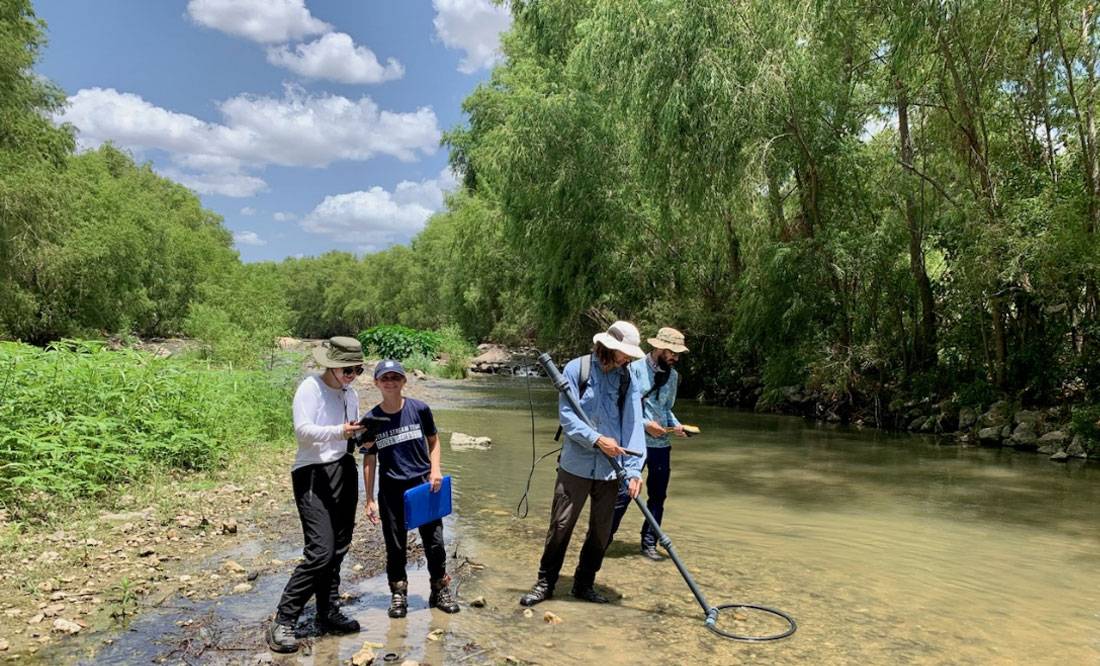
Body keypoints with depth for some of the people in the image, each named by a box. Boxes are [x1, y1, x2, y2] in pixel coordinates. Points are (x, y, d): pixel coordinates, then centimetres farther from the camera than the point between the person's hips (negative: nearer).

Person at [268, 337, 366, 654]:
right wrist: (339, 431, -33)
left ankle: (328, 613, 25)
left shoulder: (350, 394, 12)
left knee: (338, 548, 11)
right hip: (313, 474, -7)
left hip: (343, 471, 7)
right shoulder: (310, 387, -9)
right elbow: (302, 429, -19)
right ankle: (283, 622, -1)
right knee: (320, 551, -13)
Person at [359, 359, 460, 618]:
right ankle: (398, 594, 27)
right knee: (395, 546, 9)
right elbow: (369, 460, 3)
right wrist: (370, 499, 2)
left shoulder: (420, 409, -5)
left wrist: (435, 469, -6)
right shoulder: (372, 419, -4)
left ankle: (440, 590, 24)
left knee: (434, 541, 6)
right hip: (391, 489, 0)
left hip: (424, 484, 0)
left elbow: (433, 440, 9)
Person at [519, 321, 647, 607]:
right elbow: (566, 415, -10)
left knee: (601, 531, 13)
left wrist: (634, 469, -12)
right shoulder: (576, 369, -6)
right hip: (576, 465, -3)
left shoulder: (627, 380, 2)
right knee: (560, 526, 4)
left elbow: (633, 425, -3)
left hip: (610, 469, 3)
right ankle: (545, 583, 21)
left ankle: (584, 584, 31)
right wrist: (597, 439, -21)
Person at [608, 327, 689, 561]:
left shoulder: (673, 376, 9)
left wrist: (675, 425, 0)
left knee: (658, 497, 10)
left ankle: (649, 544, 24)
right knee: (624, 493, -3)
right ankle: (604, 538, 14)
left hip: (661, 444, 6)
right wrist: (645, 424, -17)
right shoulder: (635, 369, -9)